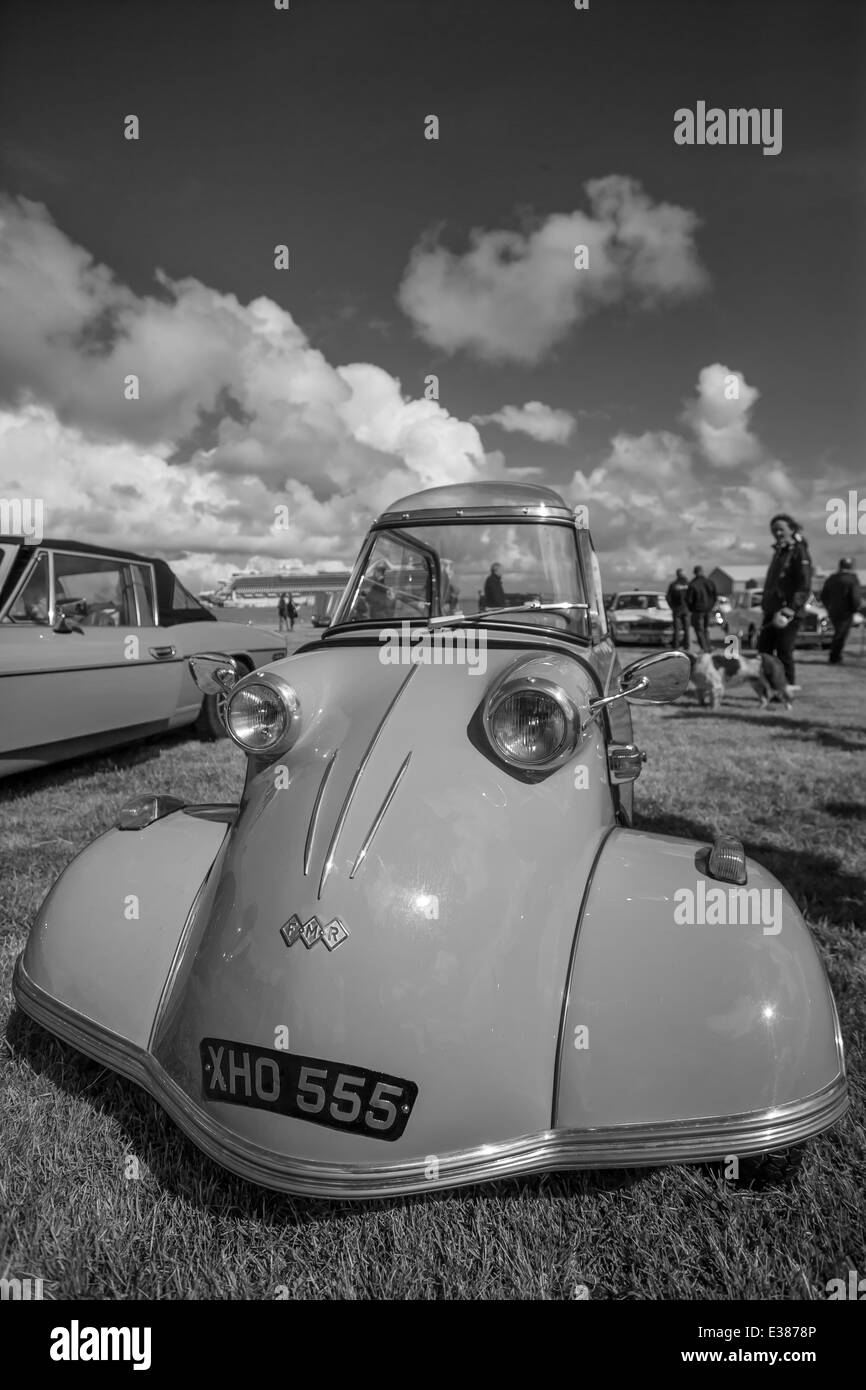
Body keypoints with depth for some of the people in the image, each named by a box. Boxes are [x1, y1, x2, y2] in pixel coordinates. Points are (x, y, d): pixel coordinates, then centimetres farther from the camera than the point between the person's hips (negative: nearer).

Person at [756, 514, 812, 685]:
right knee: (764, 648, 10)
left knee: (784, 652, -6)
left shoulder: (799, 552, -9)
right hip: (772, 611, 9)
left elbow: (804, 587, -16)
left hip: (788, 614, -9)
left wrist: (790, 610, -23)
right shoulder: (778, 552, 18)